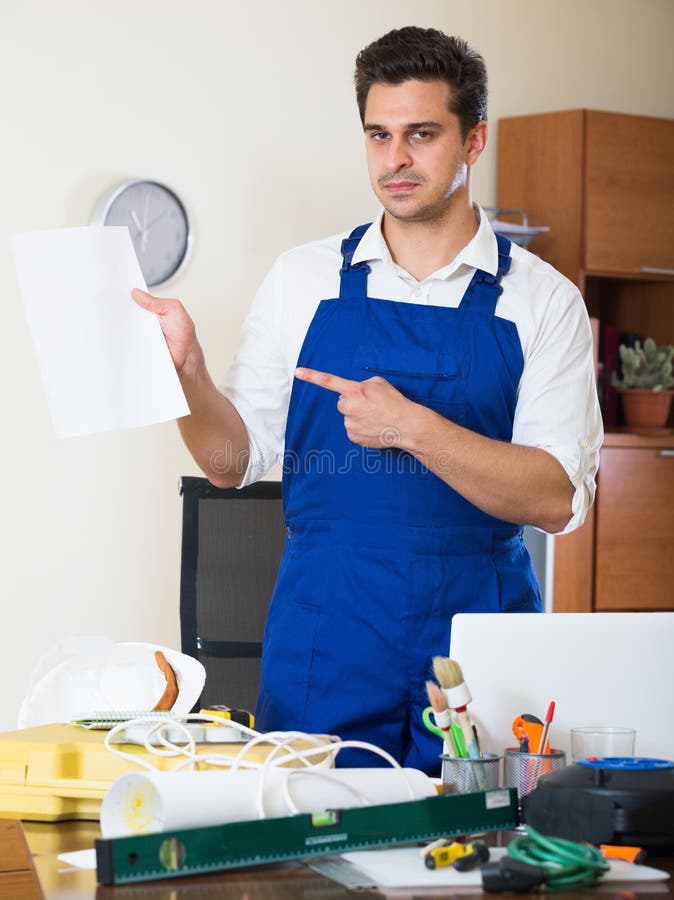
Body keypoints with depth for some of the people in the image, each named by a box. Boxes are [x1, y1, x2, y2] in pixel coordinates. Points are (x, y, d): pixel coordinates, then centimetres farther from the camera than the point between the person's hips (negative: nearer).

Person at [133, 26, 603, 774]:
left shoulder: (541, 299, -1)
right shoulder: (304, 278, 5)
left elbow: (556, 498, -9)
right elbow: (234, 460, 7)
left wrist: (413, 428, -19)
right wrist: (187, 370, -11)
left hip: (476, 630, -1)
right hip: (323, 629, 1)